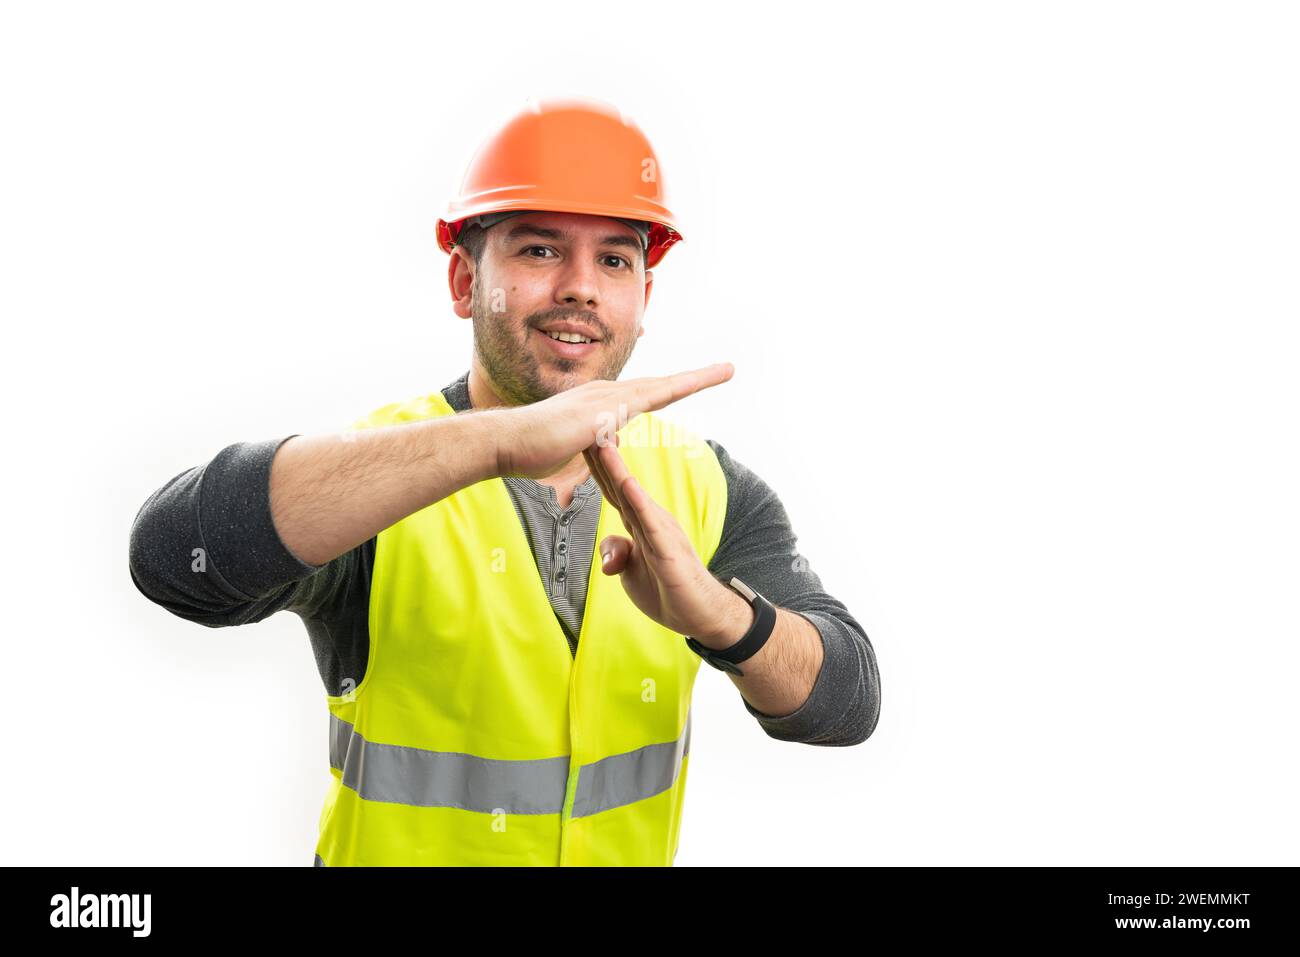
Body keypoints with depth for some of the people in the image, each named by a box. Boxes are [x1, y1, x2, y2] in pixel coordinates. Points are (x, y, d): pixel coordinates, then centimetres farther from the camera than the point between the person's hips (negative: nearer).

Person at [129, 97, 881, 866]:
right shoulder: (361, 481, -21)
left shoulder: (708, 491, -10)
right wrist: (501, 437, -49)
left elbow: (846, 701, -20)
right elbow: (177, 552, -41)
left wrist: (716, 612, -40)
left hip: (631, 850, 3)